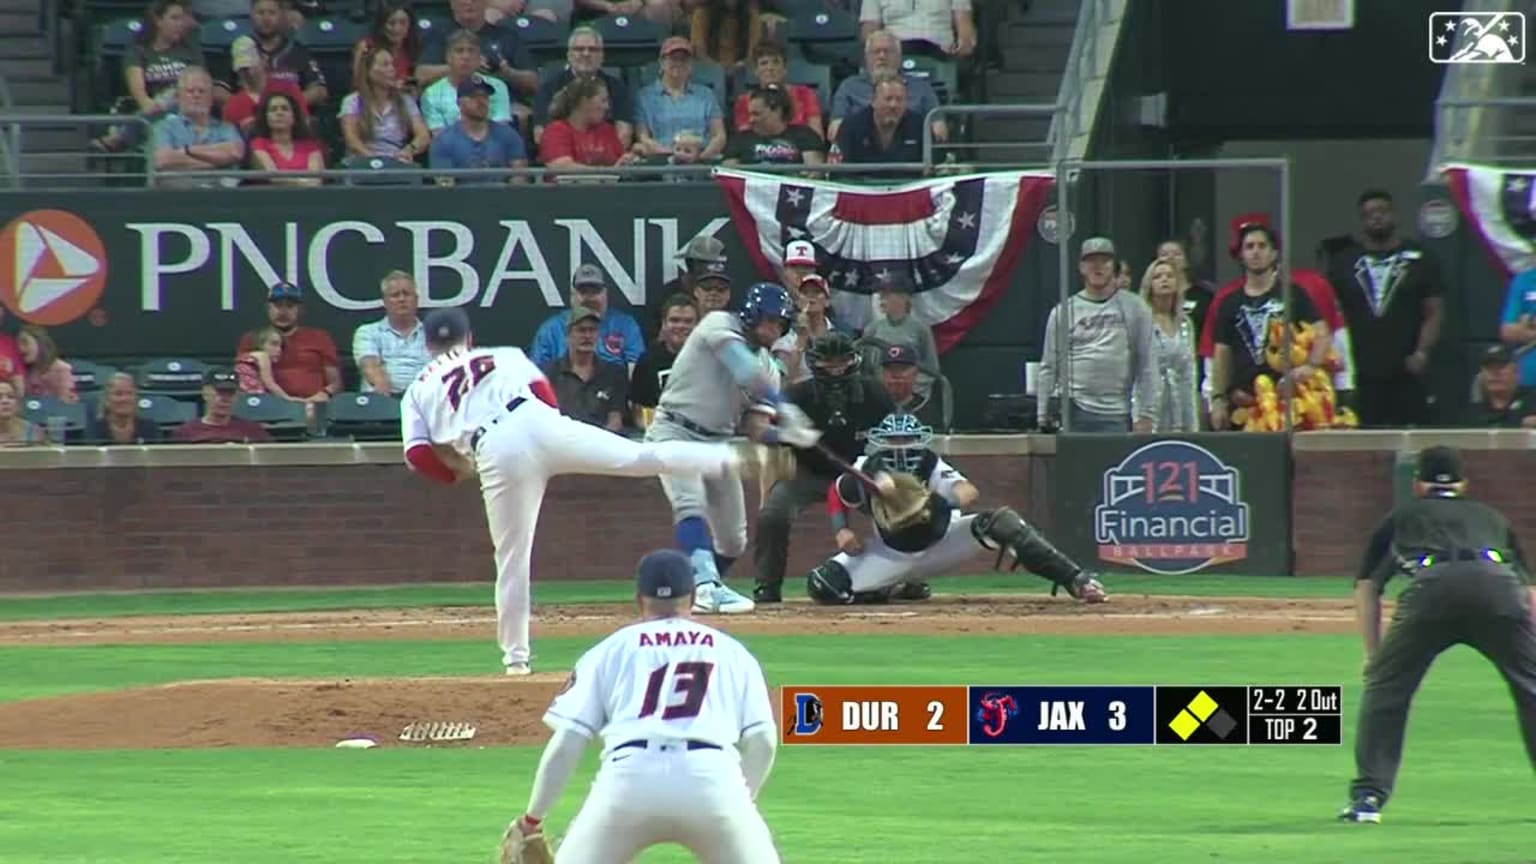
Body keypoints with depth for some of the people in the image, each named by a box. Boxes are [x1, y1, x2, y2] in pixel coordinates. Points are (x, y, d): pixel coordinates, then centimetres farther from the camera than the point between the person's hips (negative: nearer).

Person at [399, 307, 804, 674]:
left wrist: (456, 472, 27)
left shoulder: (418, 390, 24)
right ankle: (730, 460, -6)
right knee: (643, 457, 2)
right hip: (539, 423, 1)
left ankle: (516, 657, 14)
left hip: (494, 454, -1)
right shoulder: (504, 356, 28)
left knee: (511, 558, 10)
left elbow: (417, 455, 10)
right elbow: (545, 393, 15)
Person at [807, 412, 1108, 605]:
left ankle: (1077, 581, -24)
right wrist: (841, 530, -16)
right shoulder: (865, 472, -21)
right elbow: (835, 496, 1)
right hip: (893, 554, 2)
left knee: (1001, 521, -30)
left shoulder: (932, 467, -27)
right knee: (822, 586, -18)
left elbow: (969, 492, -47)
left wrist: (941, 501, -68)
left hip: (942, 542, -2)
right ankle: (894, 590, 12)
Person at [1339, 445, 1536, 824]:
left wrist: (1373, 654, 28)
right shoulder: (1492, 517, 39)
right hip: (1498, 586, 1)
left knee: (1385, 688, 14)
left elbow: (1367, 587, 28)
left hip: (1432, 586, -1)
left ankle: (1368, 796, 6)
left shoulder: (1401, 517, 35)